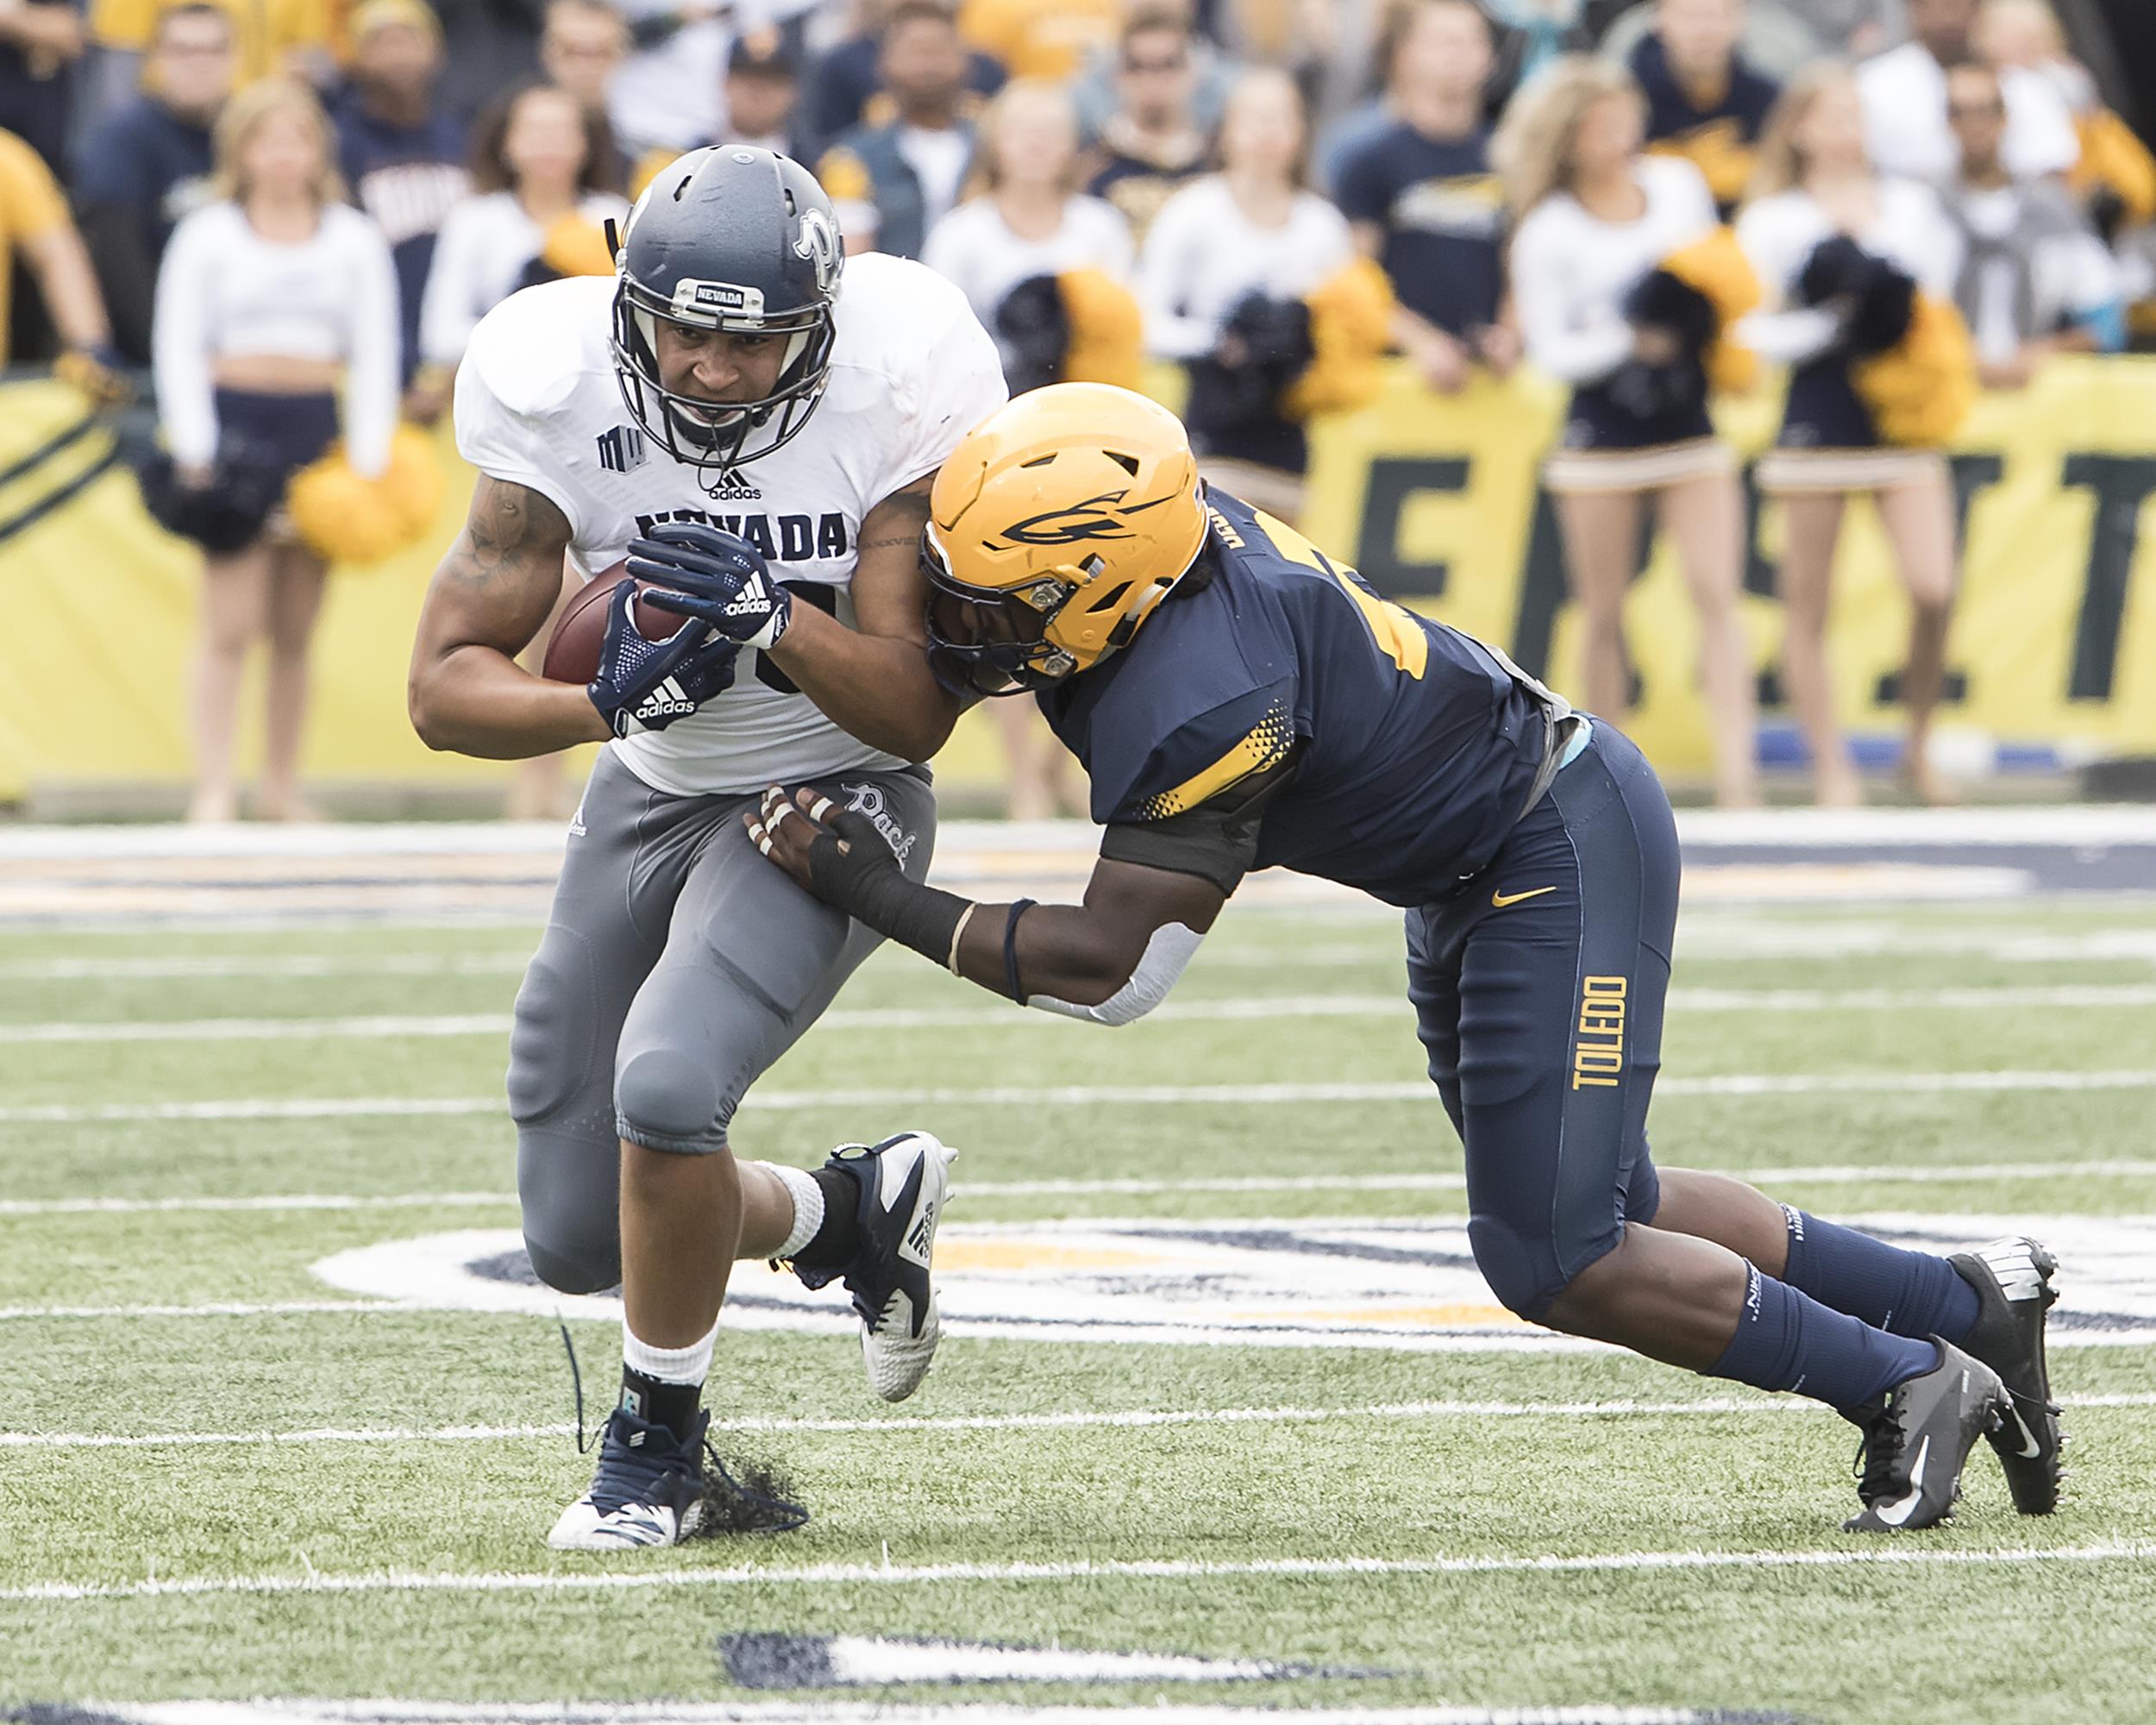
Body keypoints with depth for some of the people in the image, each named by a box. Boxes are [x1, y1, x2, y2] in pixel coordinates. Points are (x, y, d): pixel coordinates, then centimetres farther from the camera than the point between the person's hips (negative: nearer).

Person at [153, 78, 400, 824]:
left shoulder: (355, 239, 10)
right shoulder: (208, 236, 4)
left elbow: (375, 350, 9)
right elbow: (176, 346, 2)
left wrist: (369, 455, 1)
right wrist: (193, 450, -7)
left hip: (316, 427, 2)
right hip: (234, 422, -2)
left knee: (294, 631, 4)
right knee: (231, 624, -9)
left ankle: (282, 788, 11)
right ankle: (213, 788, -8)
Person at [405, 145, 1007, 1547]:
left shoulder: (897, 388, -24)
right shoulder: (556, 388, -19)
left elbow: (919, 712, -21)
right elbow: (448, 687, -17)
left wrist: (774, 618, -38)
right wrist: (610, 701, -35)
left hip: (833, 795, -4)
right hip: (656, 792, 4)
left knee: (666, 1082, -29)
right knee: (578, 1240, 7)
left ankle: (661, 1447, -4)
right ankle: (861, 1209, 37)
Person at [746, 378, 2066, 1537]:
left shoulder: (1200, 703, -35)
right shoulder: (1153, 528, -11)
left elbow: (1110, 970, -27)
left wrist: (882, 901, -22)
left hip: (1563, 852, -9)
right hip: (1477, 869, 9)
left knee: (1554, 1264, -10)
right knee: (1604, 1213, 16)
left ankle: (1905, 1387, 5)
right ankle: (1964, 1306, 27)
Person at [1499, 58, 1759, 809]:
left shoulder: (1679, 184, 4)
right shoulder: (1548, 232, -6)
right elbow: (1550, 349, -8)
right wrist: (1630, 342, -21)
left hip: (1688, 428, 2)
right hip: (1602, 432, -2)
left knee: (1717, 595, -11)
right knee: (1604, 613, 4)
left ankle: (1737, 774, -19)